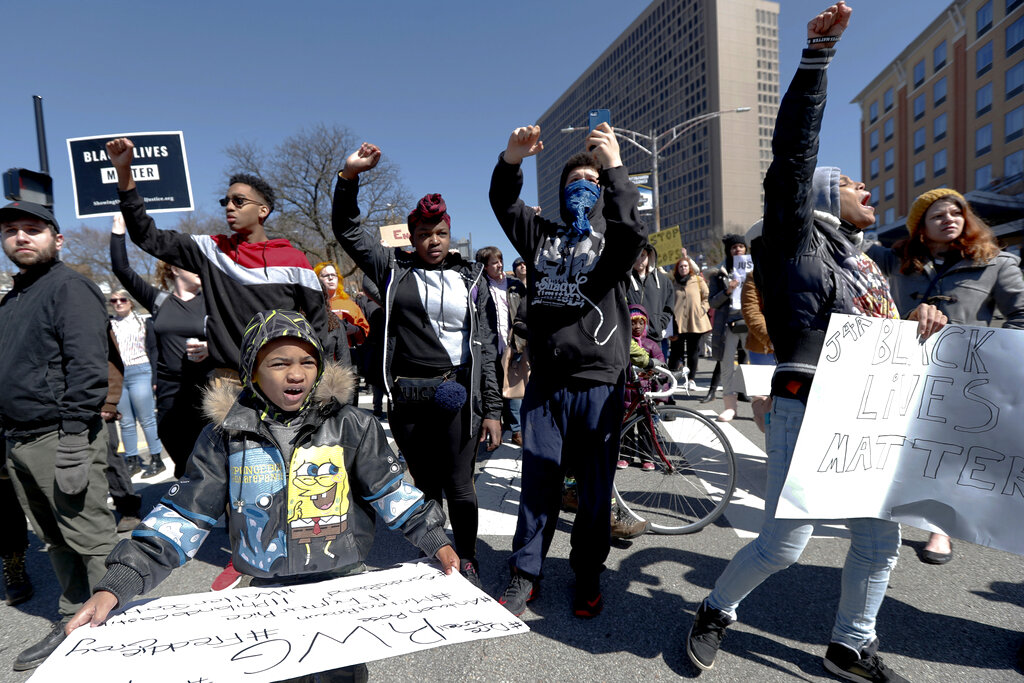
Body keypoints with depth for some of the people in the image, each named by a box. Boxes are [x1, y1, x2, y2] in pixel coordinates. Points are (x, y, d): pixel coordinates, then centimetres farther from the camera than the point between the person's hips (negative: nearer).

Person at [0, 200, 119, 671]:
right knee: (55, 540, 16)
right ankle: (73, 623, 28)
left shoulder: (69, 288, -8)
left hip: (60, 438, -8)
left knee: (90, 538, -3)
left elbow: (87, 368, -18)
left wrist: (72, 443, -22)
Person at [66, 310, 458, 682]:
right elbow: (185, 513, 0)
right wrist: (117, 585, -7)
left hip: (344, 580, 0)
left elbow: (391, 490, 0)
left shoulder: (350, 426, -6)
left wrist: (435, 540, -7)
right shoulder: (226, 435, -3)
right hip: (265, 588, 1)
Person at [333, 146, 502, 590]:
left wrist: (492, 409, 0)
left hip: (457, 394, -1)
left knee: (459, 488, 2)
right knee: (425, 486, 13)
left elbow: (485, 347, 4)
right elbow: (347, 230, 5)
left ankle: (467, 563, 25)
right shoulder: (394, 269, 7)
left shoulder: (471, 280, 6)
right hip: (407, 397, 1)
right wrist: (349, 176, -10)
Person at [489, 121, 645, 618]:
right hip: (545, 382, 2)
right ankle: (524, 575, 22)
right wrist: (511, 161, -15)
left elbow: (633, 231, -15)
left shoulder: (611, 240, 8)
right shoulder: (541, 236, 15)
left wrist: (614, 167, -22)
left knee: (595, 486, 9)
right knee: (538, 481, 7)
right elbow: (504, 204, 3)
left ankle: (587, 574, 27)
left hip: (599, 385, -1)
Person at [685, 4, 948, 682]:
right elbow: (794, 152, -14)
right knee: (784, 543, -3)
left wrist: (919, 329, 5)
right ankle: (717, 613, 23)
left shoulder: (870, 267, 21)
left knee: (880, 540, 13)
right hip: (808, 409, -7)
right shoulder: (797, 239, -2)